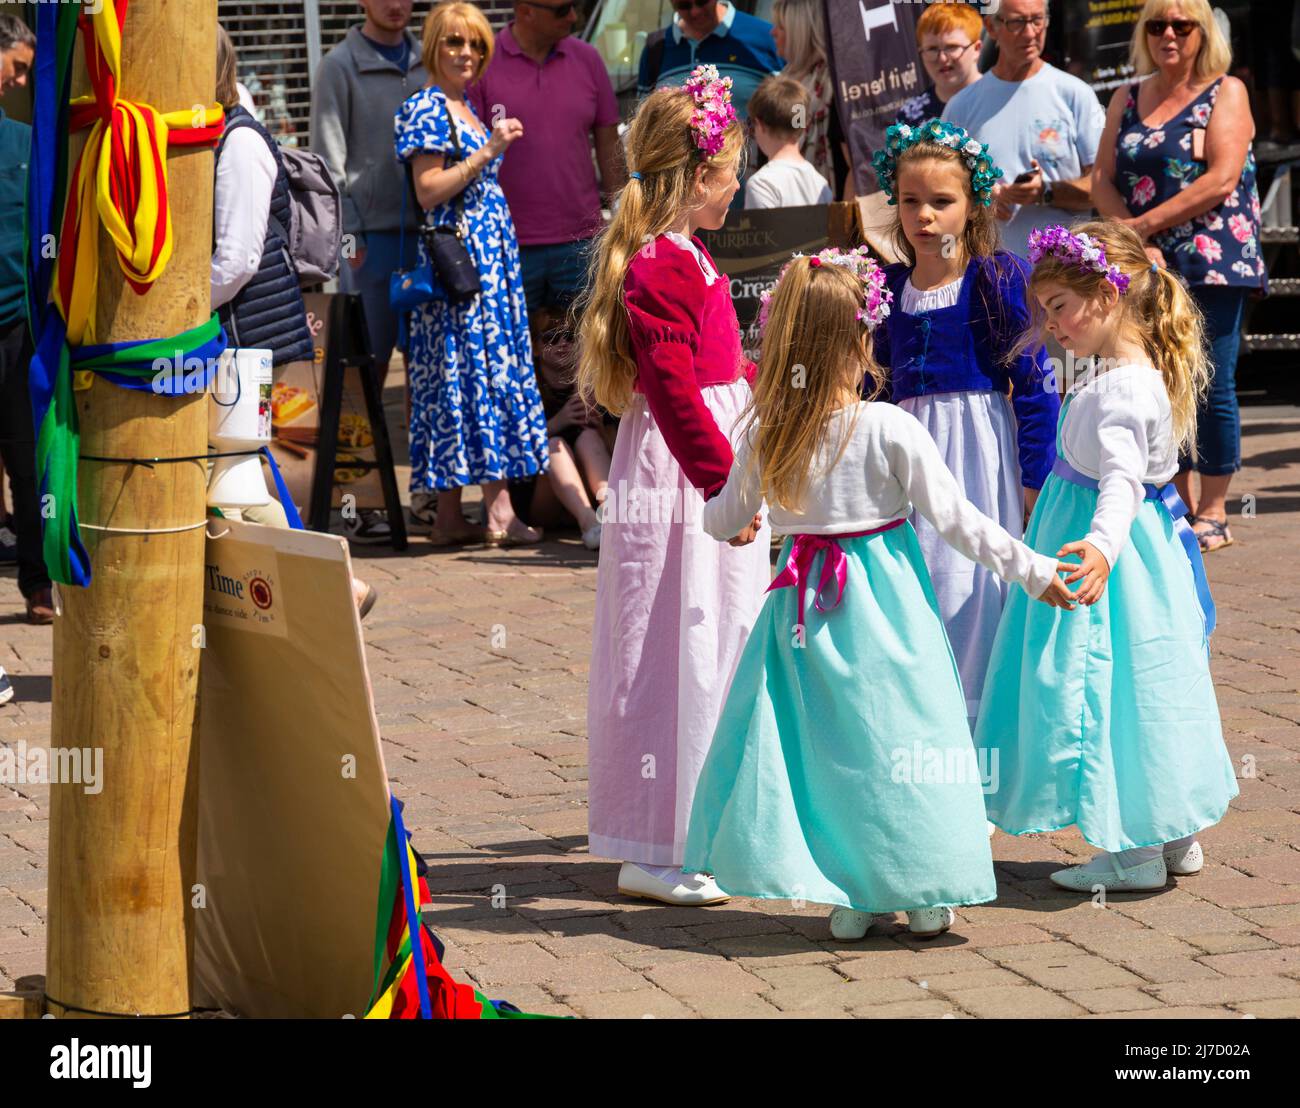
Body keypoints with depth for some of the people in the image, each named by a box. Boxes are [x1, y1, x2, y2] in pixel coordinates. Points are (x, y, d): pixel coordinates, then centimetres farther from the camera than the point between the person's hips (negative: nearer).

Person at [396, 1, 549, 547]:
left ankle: (450, 515, 5)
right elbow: (428, 192, -16)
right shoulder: (426, 108, -8)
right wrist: (488, 151, -19)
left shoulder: (466, 109, 18)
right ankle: (499, 509, -13)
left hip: (491, 253, 9)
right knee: (484, 366, -11)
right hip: (459, 254, -9)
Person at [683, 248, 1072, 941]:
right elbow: (954, 518, -11)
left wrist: (704, 513, 33)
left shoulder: (766, 431, -4)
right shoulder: (889, 429, -14)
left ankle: (847, 898, 10)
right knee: (893, 736, 6)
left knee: (818, 743, 10)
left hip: (806, 599, 3)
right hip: (883, 601, -3)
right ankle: (921, 896, 12)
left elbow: (723, 520, 8)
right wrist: (1032, 570, -2)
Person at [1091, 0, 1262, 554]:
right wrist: (1138, 247, -10)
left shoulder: (1226, 93, 1)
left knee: (1210, 388, -5)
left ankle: (1213, 513, 1)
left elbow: (1222, 179, -11)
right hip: (1145, 268, 4)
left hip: (1213, 262, -4)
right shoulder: (1127, 100, 14)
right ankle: (1179, 505, 15)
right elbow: (1103, 180, 7)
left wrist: (1143, 227, -13)